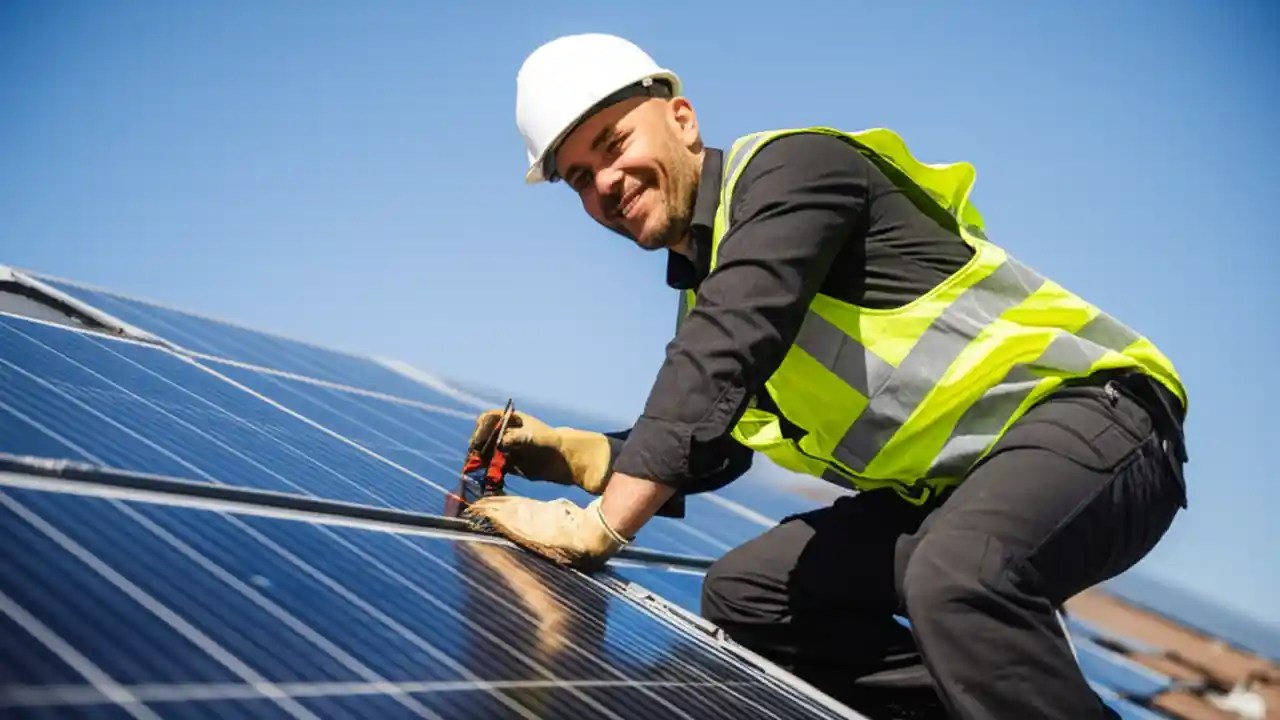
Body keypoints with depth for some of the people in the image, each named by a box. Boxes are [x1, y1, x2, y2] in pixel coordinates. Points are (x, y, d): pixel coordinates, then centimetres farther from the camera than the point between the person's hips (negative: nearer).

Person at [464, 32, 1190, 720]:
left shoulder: (788, 166, -12)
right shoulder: (705, 282, 14)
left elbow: (724, 351, -26)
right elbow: (709, 447, 21)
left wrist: (601, 526, -30)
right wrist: (568, 454, 6)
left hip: (1089, 413, -9)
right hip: (958, 485, 9)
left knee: (954, 582, -38)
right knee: (746, 594, 7)